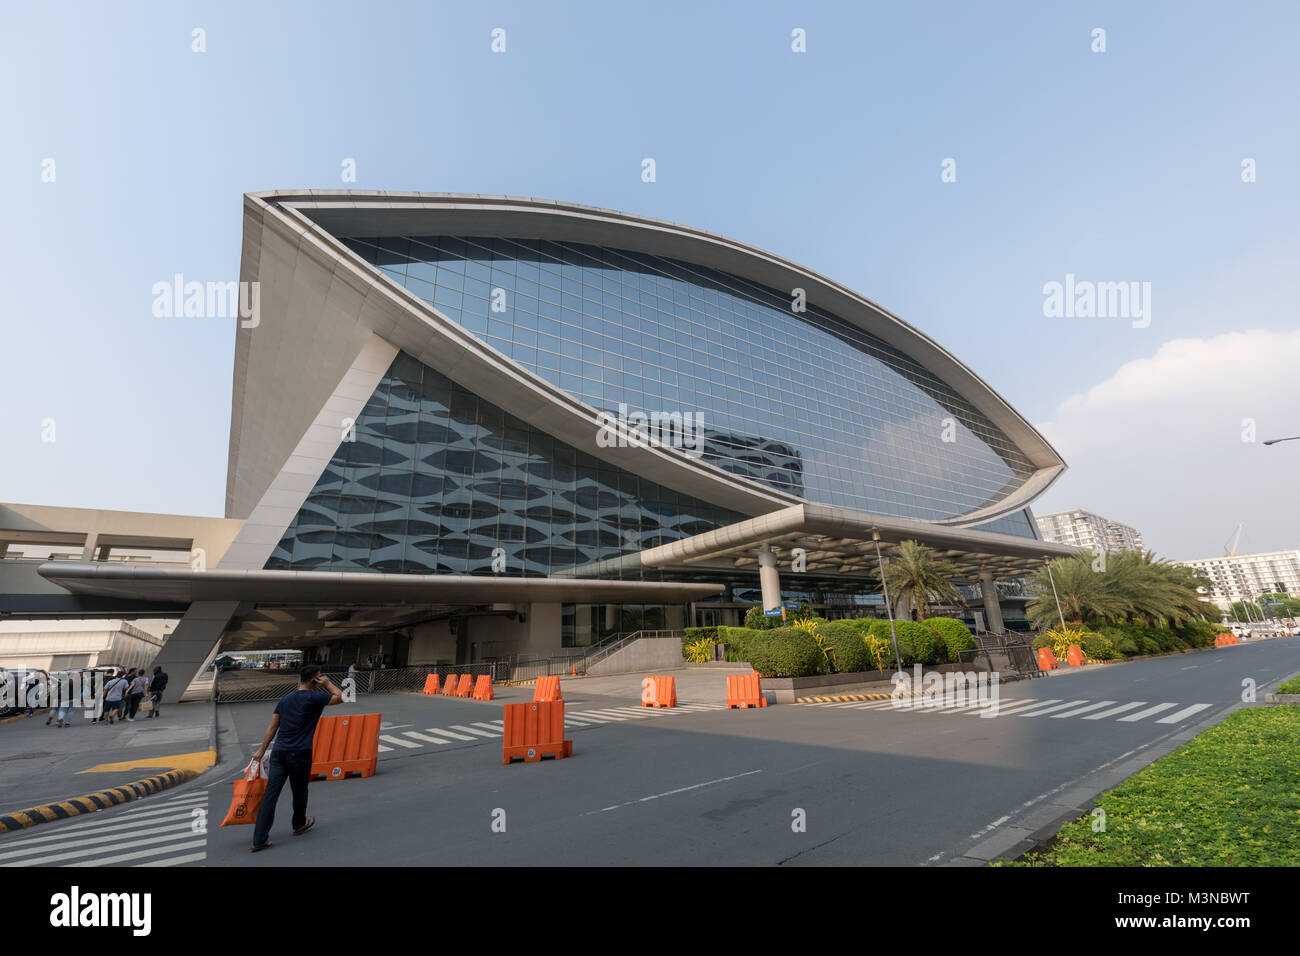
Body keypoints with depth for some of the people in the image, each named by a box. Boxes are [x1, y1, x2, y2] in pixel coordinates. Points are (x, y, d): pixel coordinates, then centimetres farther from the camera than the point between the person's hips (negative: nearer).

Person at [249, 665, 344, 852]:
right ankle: (299, 825, 36)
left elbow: (272, 727, 12)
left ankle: (259, 840, 3)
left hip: (278, 752, 5)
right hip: (300, 753, -5)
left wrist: (262, 750, 18)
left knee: (270, 795, 3)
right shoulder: (314, 697, -10)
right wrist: (327, 683, 6)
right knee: (299, 791, 16)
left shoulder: (285, 699, 10)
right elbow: (339, 697, 1)